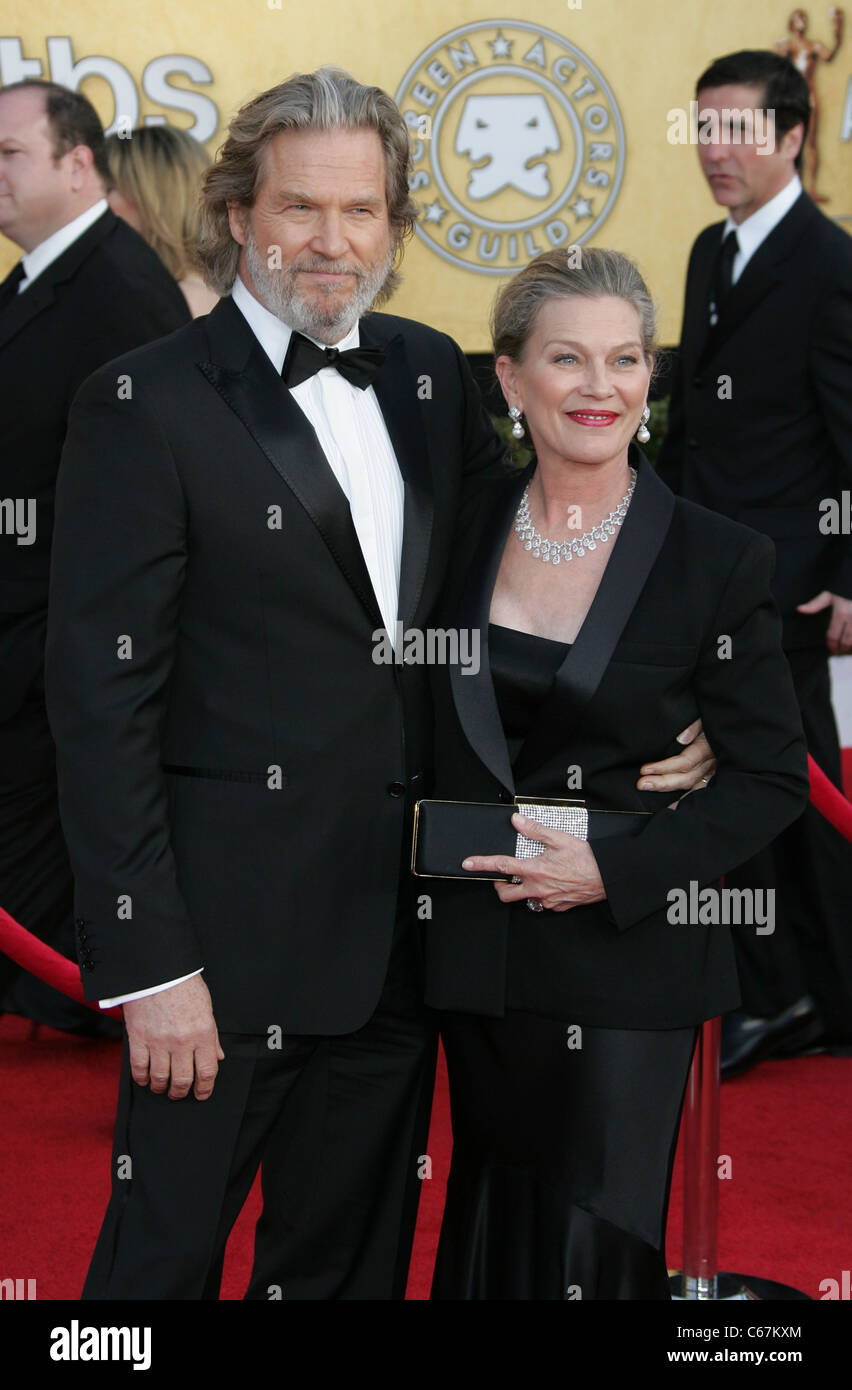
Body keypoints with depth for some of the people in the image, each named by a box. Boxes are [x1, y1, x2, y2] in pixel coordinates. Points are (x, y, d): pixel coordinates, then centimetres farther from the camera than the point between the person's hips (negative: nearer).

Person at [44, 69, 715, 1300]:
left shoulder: (431, 377, 9)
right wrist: (150, 966, -16)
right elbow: (104, 699, -12)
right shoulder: (145, 405, -9)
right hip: (227, 938, -6)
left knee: (353, 1258, 18)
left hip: (398, 925, 6)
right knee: (165, 1256, 5)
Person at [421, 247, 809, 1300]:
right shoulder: (464, 529, 2)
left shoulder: (719, 560, -8)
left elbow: (772, 778, -6)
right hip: (477, 951, 4)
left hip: (630, 952, -4)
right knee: (492, 1223, 15)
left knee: (596, 1245, -2)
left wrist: (614, 872, -16)